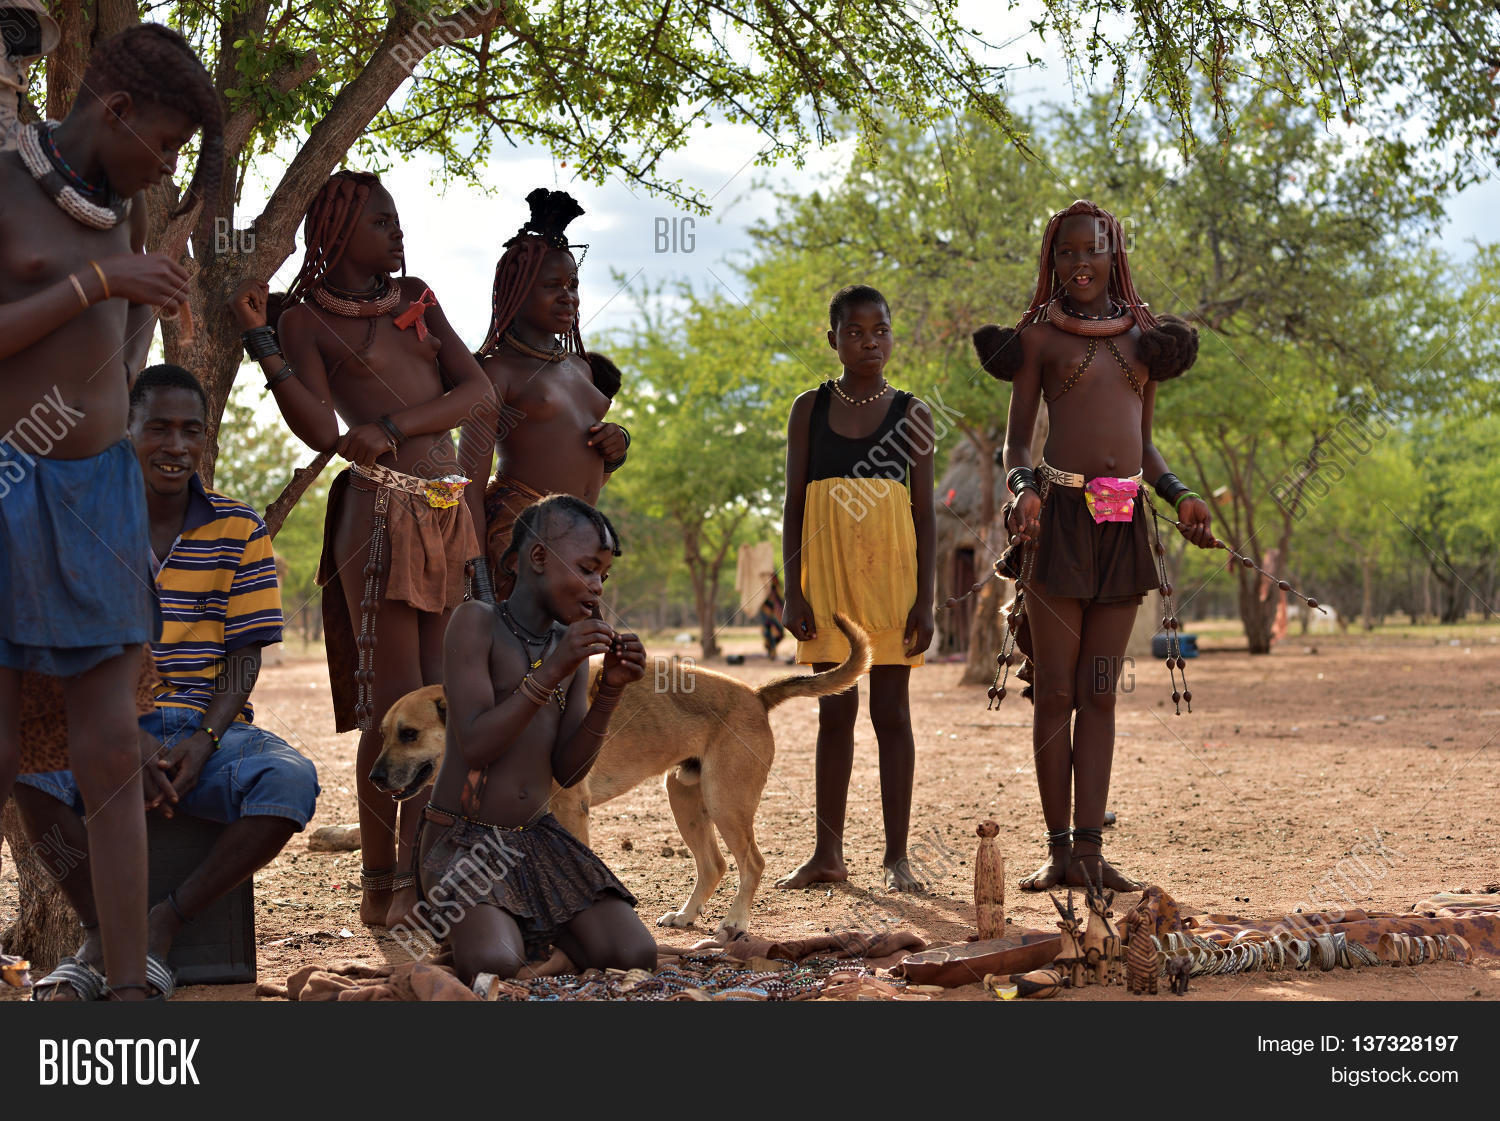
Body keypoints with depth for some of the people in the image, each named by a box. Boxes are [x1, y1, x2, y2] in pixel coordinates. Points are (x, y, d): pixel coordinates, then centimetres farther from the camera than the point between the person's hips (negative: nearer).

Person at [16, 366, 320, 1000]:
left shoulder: (240, 531, 7)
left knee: (291, 781, -31)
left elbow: (244, 655, 5)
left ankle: (164, 925, -17)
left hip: (208, 729, 1)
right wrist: (129, 739, -18)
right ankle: (102, 931, -17)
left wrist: (204, 741, -14)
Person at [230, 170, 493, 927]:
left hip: (449, 513, 6)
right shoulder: (305, 317, 3)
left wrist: (394, 426, -6)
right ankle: (379, 885, 0)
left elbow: (479, 393, 7)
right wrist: (259, 340, -16)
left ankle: (422, 875, 8)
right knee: (395, 706, -8)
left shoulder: (415, 300, 18)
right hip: (381, 509, -6)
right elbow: (319, 430, -10)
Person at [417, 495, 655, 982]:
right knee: (495, 964, -33)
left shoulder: (571, 643, 8)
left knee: (636, 955, -17)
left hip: (538, 835, 6)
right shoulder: (477, 622, -10)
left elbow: (568, 771, 4)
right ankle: (470, 921, 2)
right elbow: (475, 745, -19)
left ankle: (534, 925, 10)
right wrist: (551, 671, -26)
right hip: (463, 837, -6)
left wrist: (610, 690, -9)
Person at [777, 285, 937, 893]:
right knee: (834, 711, 5)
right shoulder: (810, 409, 6)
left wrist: (924, 597, -4)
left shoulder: (911, 412, 4)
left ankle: (897, 854, 6)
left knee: (890, 710, 0)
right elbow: (793, 504, 5)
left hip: (890, 569, -1)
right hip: (827, 569, 1)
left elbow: (924, 511, 3)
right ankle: (827, 853, 12)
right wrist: (793, 590, -3)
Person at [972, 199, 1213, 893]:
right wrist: (1023, 489, -19)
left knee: (1100, 694, 3)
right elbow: (1016, 443, 2)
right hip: (1060, 517, -3)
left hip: (1123, 523, 4)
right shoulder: (1039, 335, 6)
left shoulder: (1142, 334, 16)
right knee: (1055, 692, -2)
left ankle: (1091, 848, 3)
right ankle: (1059, 849, 2)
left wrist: (1180, 496, 6)